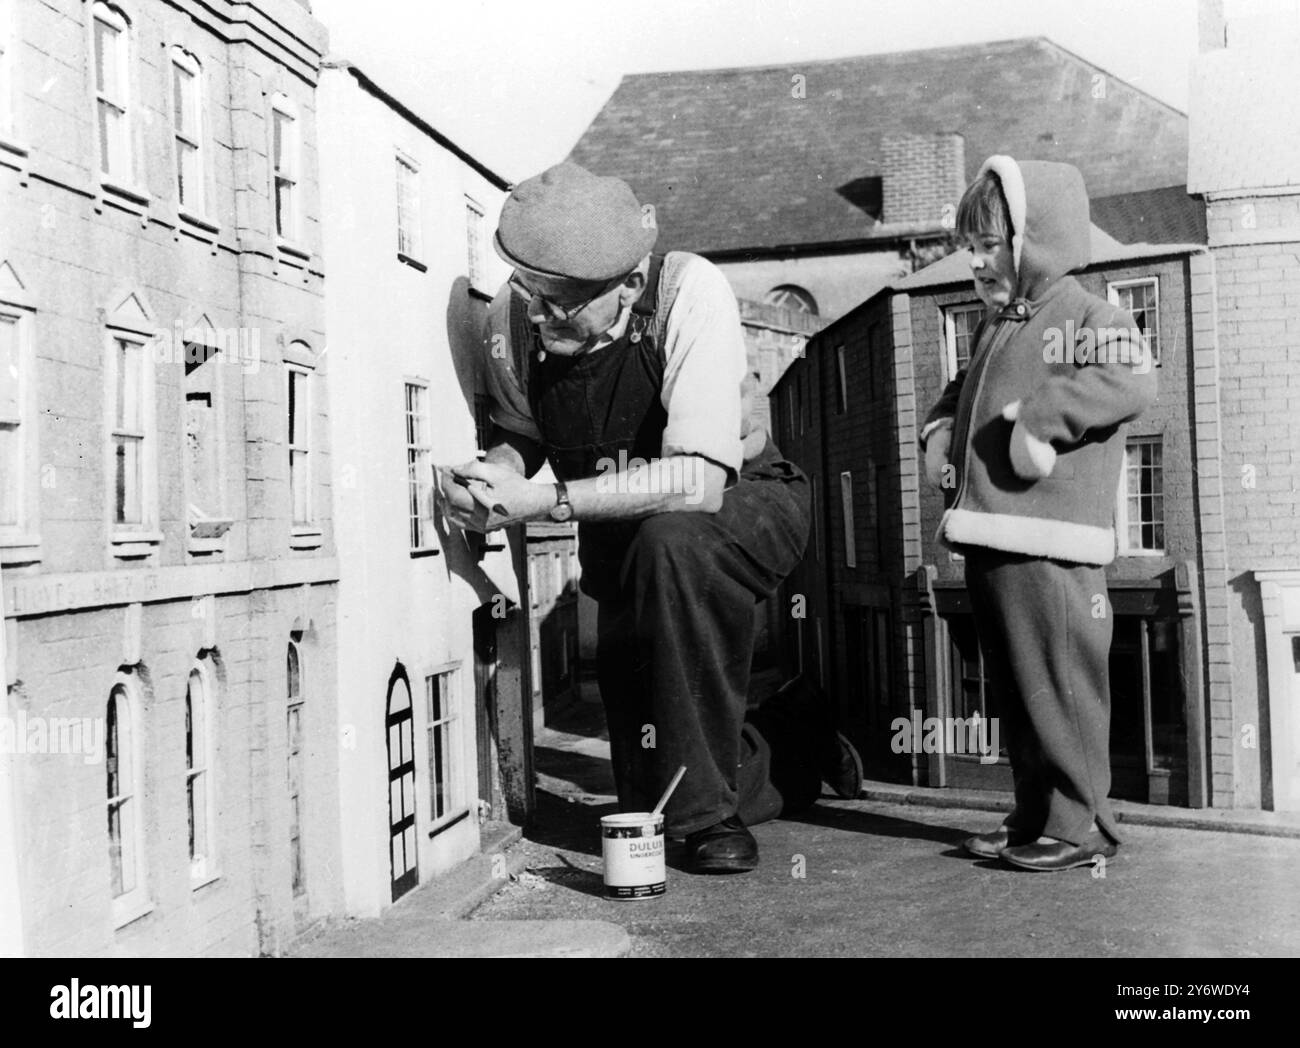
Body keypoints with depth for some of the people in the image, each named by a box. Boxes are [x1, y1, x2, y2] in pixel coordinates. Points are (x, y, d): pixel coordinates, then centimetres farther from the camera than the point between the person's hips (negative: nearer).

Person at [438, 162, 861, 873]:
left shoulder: (691, 294, -28)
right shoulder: (512, 316, -14)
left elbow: (698, 481, -35)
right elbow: (519, 433, 3)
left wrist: (542, 502, -40)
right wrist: (497, 469, -21)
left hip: (741, 504, -5)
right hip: (625, 547, 5)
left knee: (668, 544, -42)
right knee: (649, 796, 2)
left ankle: (712, 815, -25)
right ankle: (797, 740, 35)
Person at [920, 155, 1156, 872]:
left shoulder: (1088, 318, -5)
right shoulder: (994, 328, 21)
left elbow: (1131, 384, -23)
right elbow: (960, 392, 36)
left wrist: (1033, 420, -23)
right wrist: (939, 432, 15)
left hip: (1049, 549, -9)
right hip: (987, 543, 9)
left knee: (1061, 688, -5)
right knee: (1012, 691, 14)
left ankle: (1079, 822, 4)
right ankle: (1033, 817, 23)